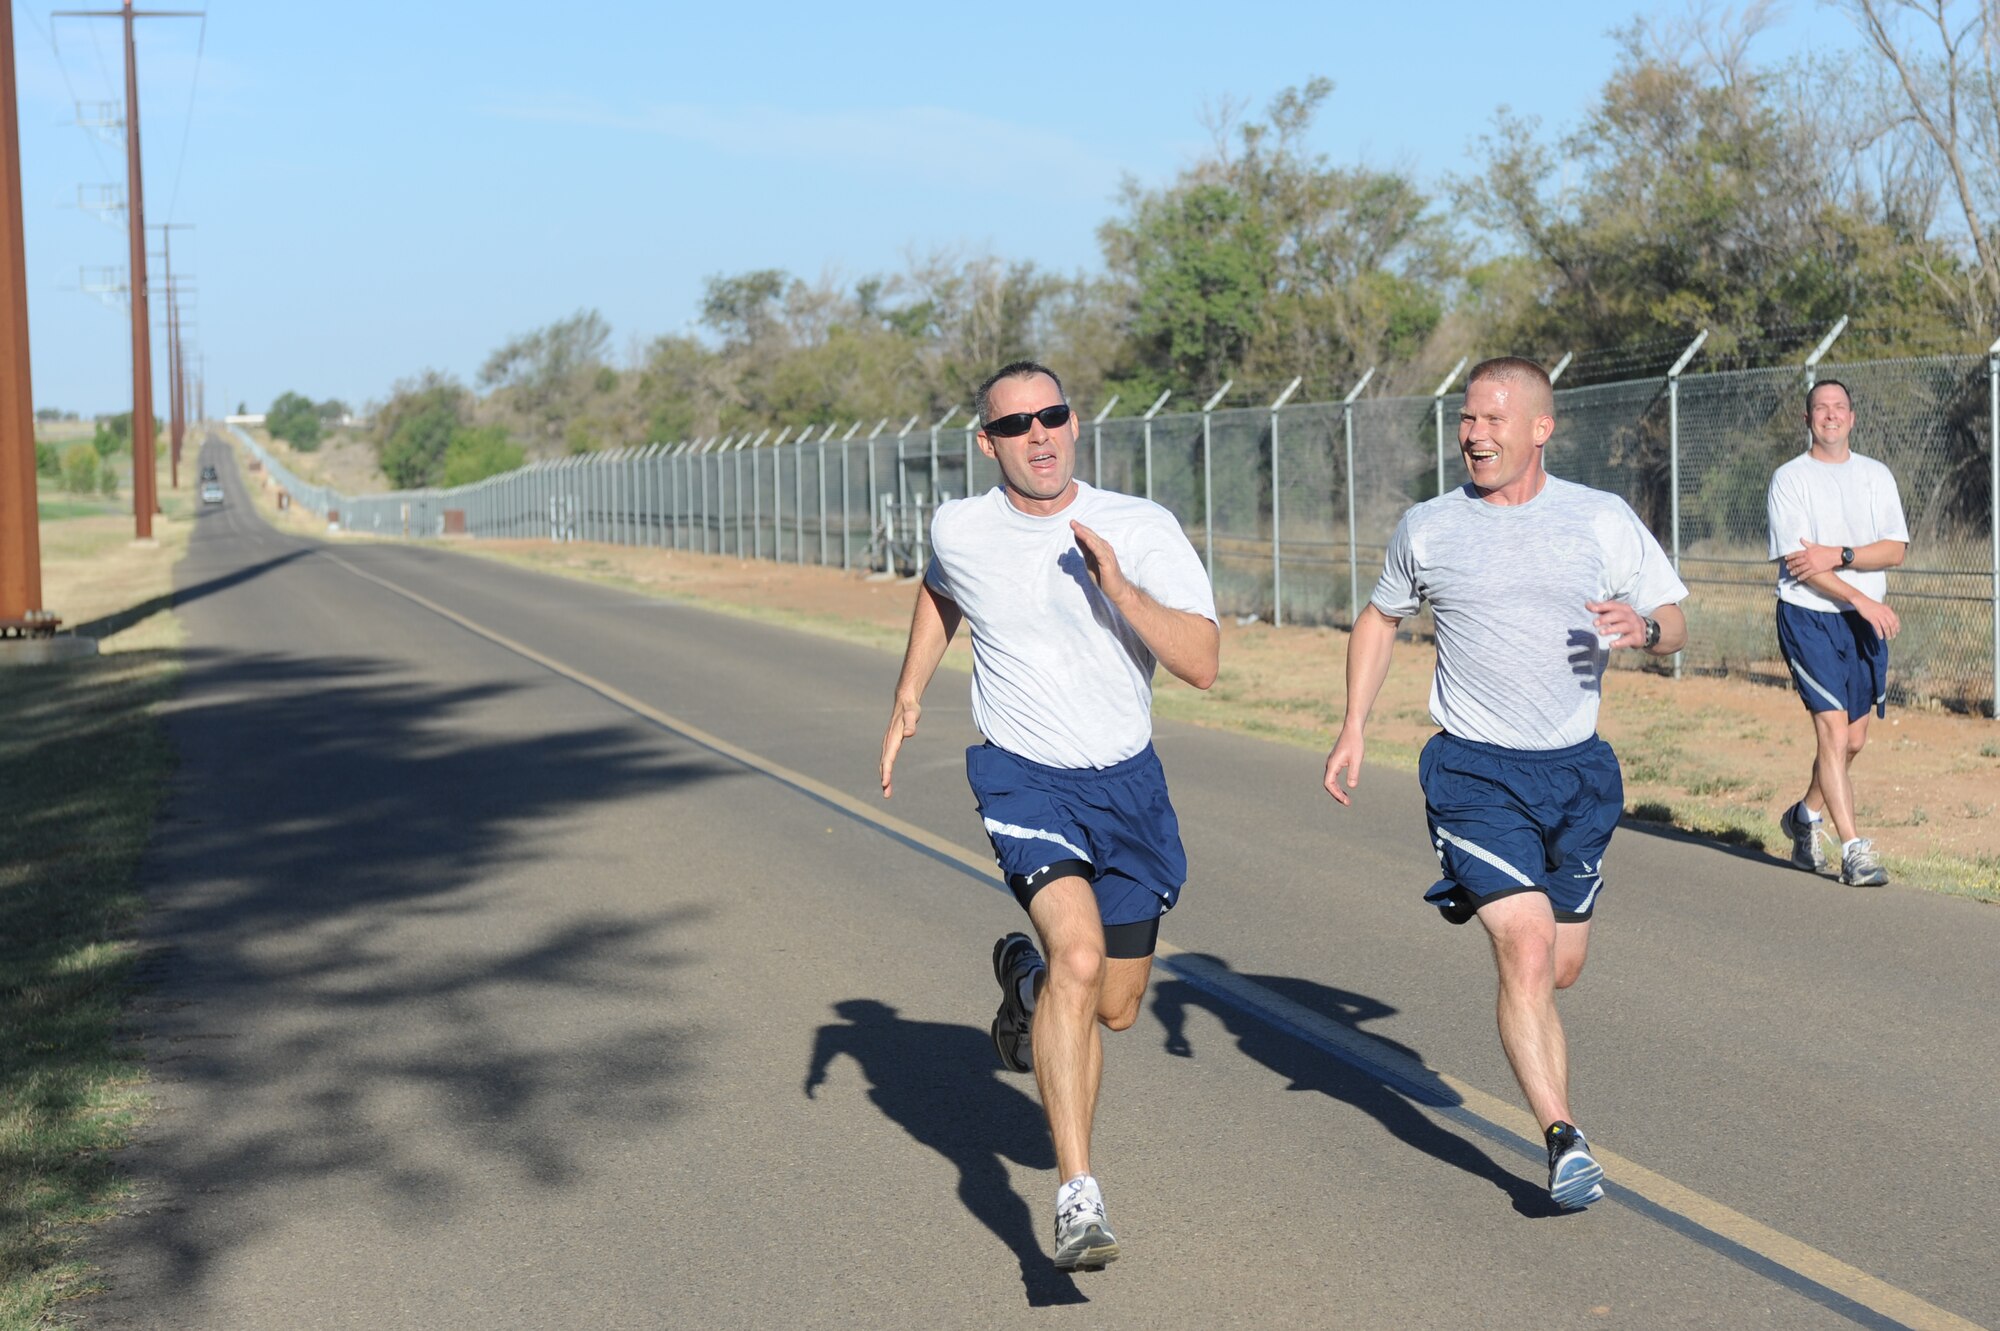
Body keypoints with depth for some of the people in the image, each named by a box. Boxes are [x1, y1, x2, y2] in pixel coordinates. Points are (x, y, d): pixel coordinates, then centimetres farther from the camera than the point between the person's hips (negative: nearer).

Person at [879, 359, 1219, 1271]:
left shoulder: (1143, 529, -10)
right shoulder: (959, 530, -5)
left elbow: (1201, 663, -19)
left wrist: (1118, 585, -29)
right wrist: (908, 698, 14)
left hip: (1128, 782, 2)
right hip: (1025, 779, -2)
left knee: (1115, 1008, 13)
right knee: (1080, 954, -28)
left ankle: (1025, 978, 50)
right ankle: (1077, 1197, -25)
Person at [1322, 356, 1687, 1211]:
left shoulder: (1604, 520, 2)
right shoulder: (1427, 528, 3)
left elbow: (1674, 624, 6)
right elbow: (1380, 618, 18)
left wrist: (1643, 629, -19)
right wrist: (1353, 729, 9)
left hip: (1576, 769, 2)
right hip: (1475, 767, -2)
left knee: (1562, 967, 10)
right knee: (1526, 949, -17)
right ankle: (1563, 1140, -13)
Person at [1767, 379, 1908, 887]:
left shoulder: (1876, 475, 10)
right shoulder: (1789, 479, -3)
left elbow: (1896, 550, 1)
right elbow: (1798, 561, -12)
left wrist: (1839, 556, -16)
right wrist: (1865, 602, -18)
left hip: (1867, 621, 5)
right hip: (1809, 617, -5)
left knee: (1853, 740, 10)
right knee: (1834, 732, -13)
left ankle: (1805, 815, 35)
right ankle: (1854, 850, -11)